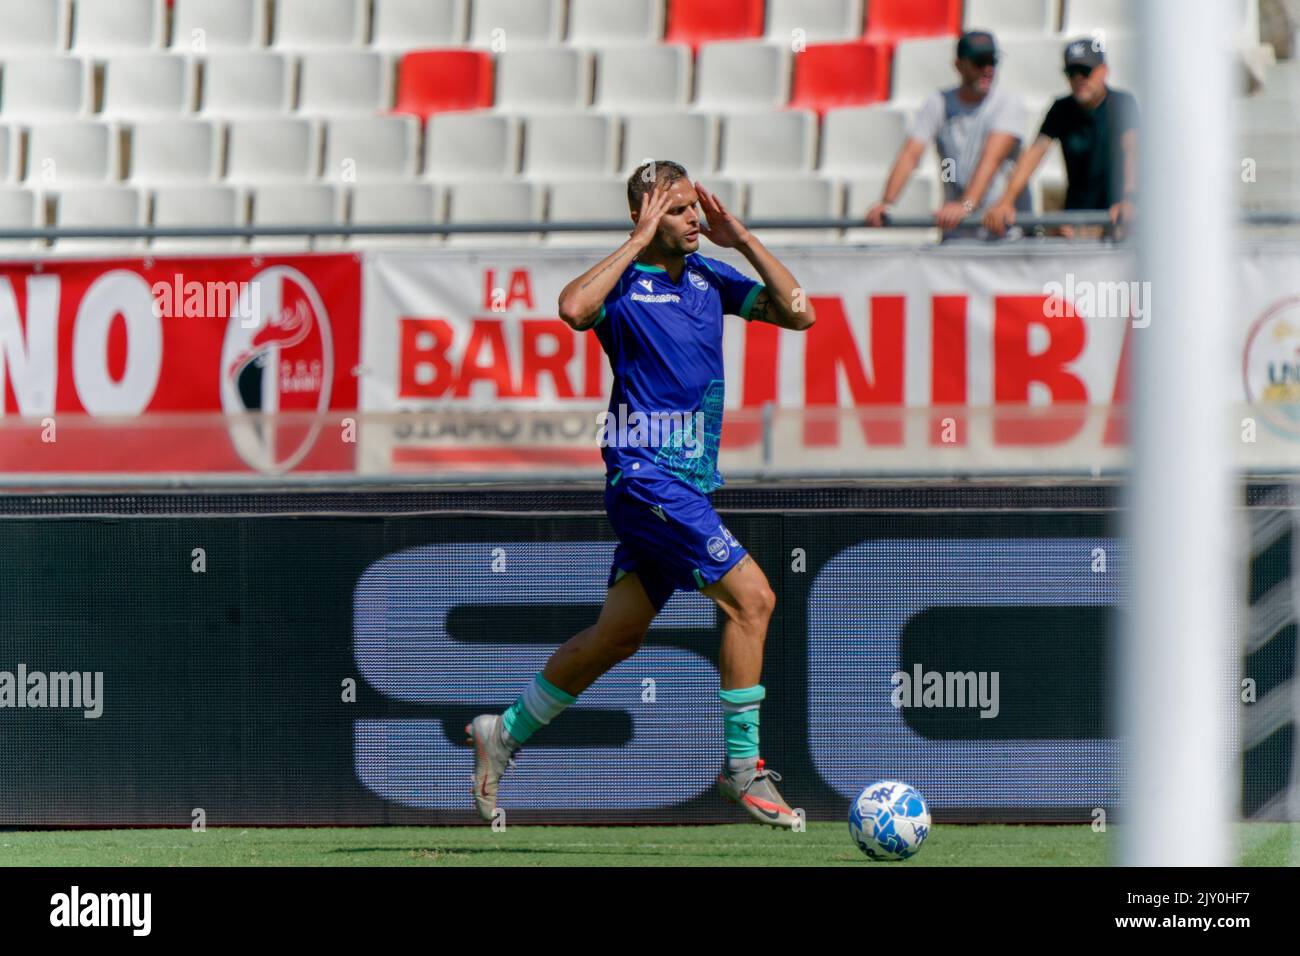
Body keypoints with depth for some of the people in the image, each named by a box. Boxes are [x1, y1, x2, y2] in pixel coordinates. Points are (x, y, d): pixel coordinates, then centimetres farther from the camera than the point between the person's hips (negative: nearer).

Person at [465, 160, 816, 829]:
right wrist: (639, 242, -22)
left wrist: (743, 240, 2)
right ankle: (742, 766, -9)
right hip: (644, 470, -8)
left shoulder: (707, 277, 12)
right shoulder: (622, 281, -8)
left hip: (688, 479, 8)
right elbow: (574, 309, -31)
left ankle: (505, 735, 27)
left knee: (619, 632, 13)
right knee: (750, 595, -16)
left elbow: (798, 313, 9)